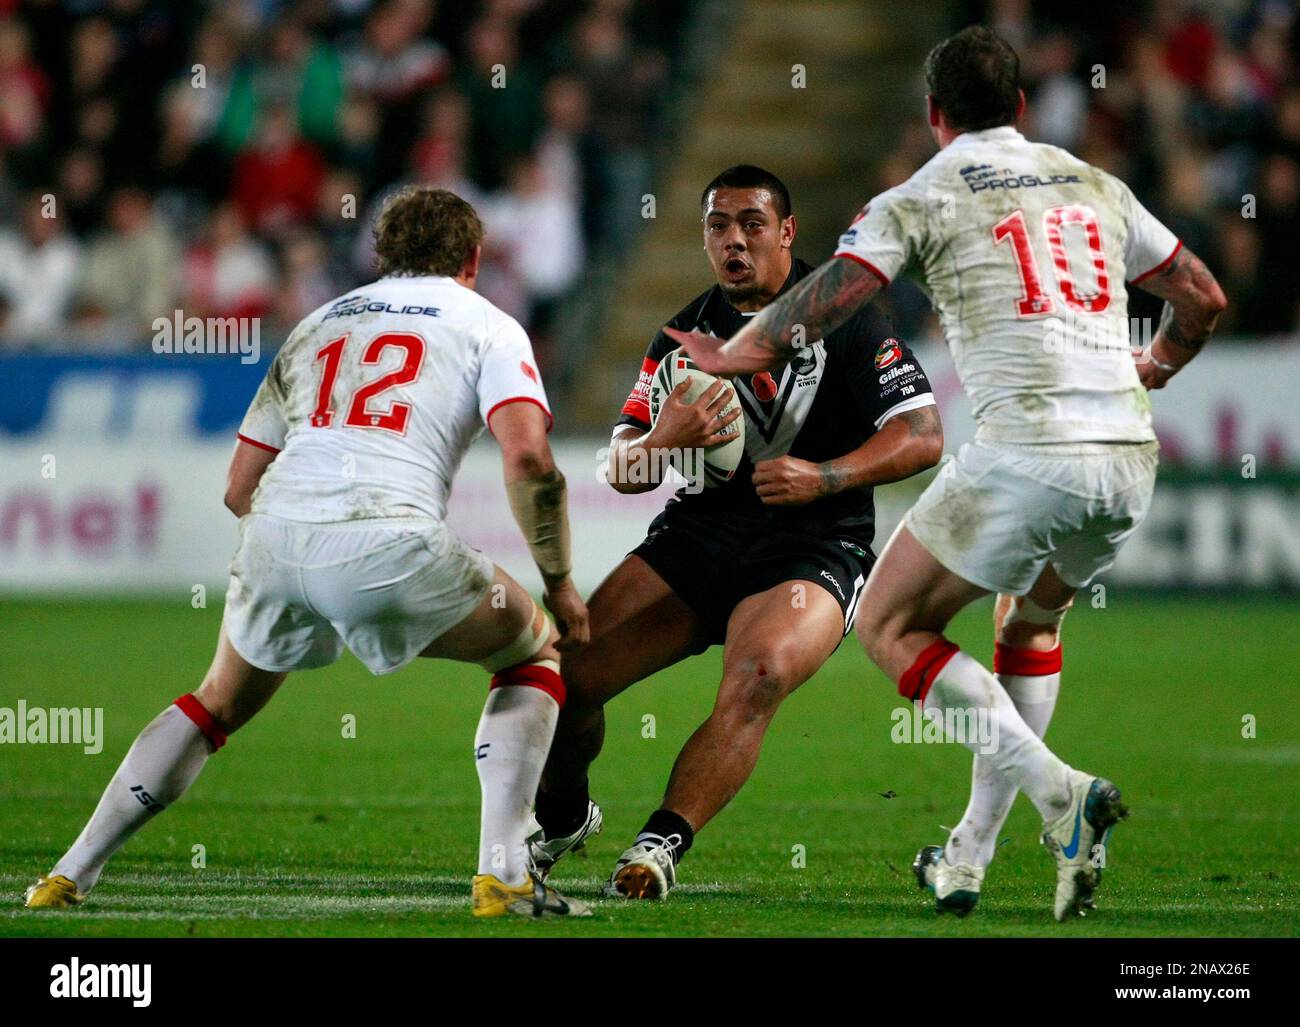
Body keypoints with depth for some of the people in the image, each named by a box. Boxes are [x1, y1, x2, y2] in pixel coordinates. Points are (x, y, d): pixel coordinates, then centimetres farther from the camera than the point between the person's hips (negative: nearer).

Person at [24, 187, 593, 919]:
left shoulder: (318, 324, 30)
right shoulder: (487, 326, 16)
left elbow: (240, 489, 27)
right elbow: (529, 459, -2)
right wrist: (559, 583, 9)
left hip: (273, 534, 4)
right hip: (388, 540, -4)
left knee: (221, 703, 30)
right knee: (535, 656, 20)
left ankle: (69, 876, 24)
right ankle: (503, 877, 5)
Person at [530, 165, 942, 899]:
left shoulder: (840, 317, -4)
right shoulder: (686, 334, 10)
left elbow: (923, 437, -9)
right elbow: (622, 472, 8)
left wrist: (824, 476, -23)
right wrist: (664, 443, -16)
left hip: (814, 544, -5)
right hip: (697, 534, 5)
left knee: (760, 676, -35)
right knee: (570, 673, -8)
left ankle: (663, 845, -32)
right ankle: (562, 818, 21)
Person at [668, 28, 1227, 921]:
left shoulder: (921, 198, 3)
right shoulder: (1097, 187, 18)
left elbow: (830, 295, -7)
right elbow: (1204, 297, 23)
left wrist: (732, 356, 9)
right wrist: (1154, 370, 42)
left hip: (1026, 458, -6)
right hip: (1128, 458, 6)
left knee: (891, 626, 8)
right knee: (1033, 618, 29)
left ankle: (1057, 790, -10)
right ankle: (971, 856, 24)